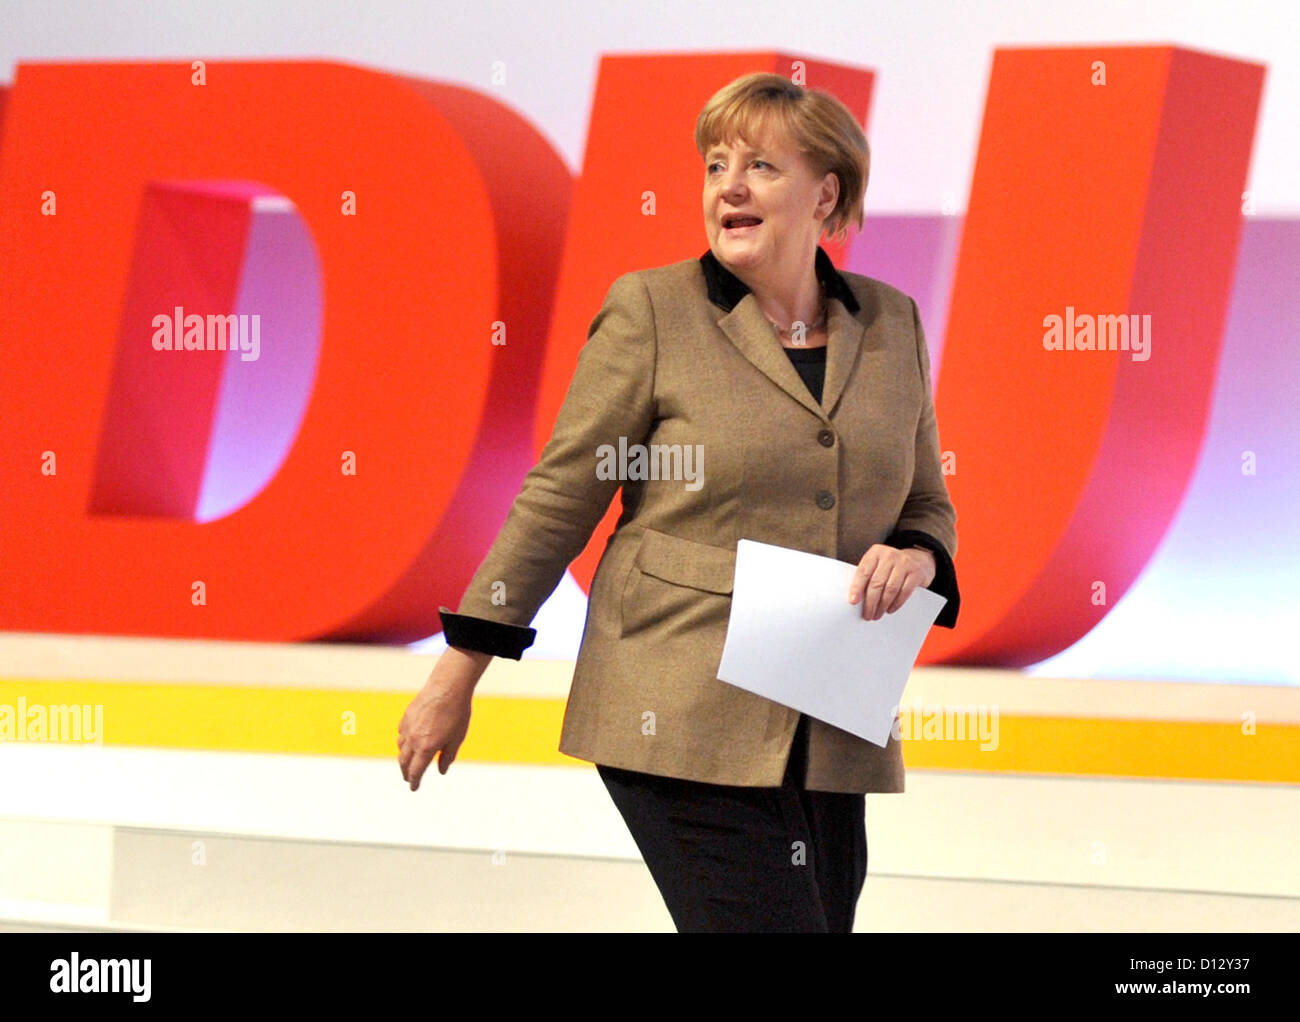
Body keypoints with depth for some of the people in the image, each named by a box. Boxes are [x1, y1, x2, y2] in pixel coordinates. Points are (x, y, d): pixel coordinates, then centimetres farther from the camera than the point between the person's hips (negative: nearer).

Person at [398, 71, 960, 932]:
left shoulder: (891, 324, 12)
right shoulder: (651, 312, -1)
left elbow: (929, 505, 22)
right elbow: (558, 500, 1)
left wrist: (916, 558, -3)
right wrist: (458, 674, -1)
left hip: (832, 743, 5)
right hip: (684, 726, -5)